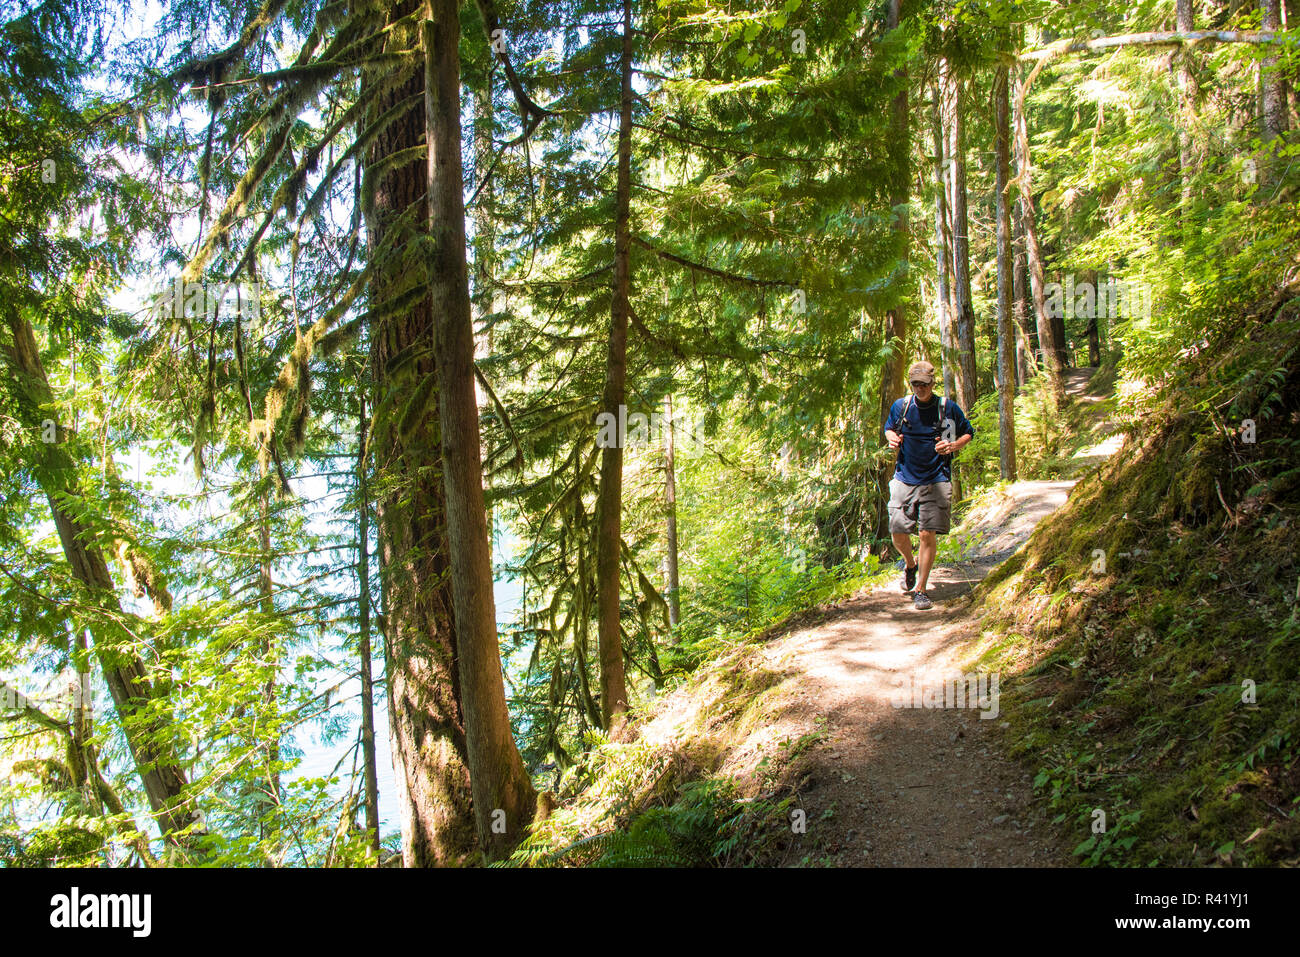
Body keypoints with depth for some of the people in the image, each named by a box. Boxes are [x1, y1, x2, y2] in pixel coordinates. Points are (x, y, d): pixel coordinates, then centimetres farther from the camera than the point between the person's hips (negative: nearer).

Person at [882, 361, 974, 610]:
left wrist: (952, 445, -8)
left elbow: (968, 433, 12)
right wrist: (892, 438, -1)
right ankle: (910, 565, 34)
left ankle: (921, 590, 7)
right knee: (898, 532, -1)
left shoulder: (948, 408, -2)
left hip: (936, 481, -2)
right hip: (905, 478, 2)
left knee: (928, 534, -6)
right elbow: (889, 428, 22)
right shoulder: (900, 406, 4)